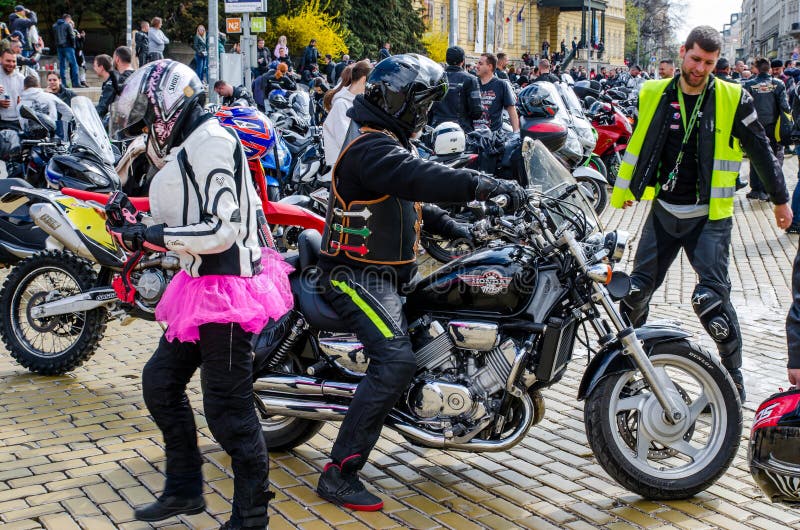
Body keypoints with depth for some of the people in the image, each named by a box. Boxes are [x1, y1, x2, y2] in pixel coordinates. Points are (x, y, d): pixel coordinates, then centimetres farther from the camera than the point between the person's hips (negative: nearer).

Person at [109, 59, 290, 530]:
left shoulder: (210, 142, -16)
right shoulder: (189, 145, 16)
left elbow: (221, 229, -24)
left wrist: (150, 235, -19)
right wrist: (141, 233, 12)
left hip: (225, 289, -11)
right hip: (202, 284, 11)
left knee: (228, 408, -3)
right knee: (161, 382, 18)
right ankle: (185, 490, 32)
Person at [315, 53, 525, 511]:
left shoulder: (388, 142, 18)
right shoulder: (371, 147, -18)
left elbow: (407, 198, 26)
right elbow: (419, 178, -35)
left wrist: (448, 226, 11)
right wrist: (486, 186, -39)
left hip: (386, 274, 11)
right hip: (359, 277, -11)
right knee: (396, 361, -26)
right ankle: (340, 474, -23)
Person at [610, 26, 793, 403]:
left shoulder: (732, 99, -6)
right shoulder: (653, 95, 1)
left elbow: (761, 152, 3)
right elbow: (636, 145, 16)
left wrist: (780, 200, 9)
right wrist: (624, 189, 26)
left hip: (710, 216, -3)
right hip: (663, 212, 3)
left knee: (711, 298, -12)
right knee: (636, 290, 6)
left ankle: (734, 381, 4)